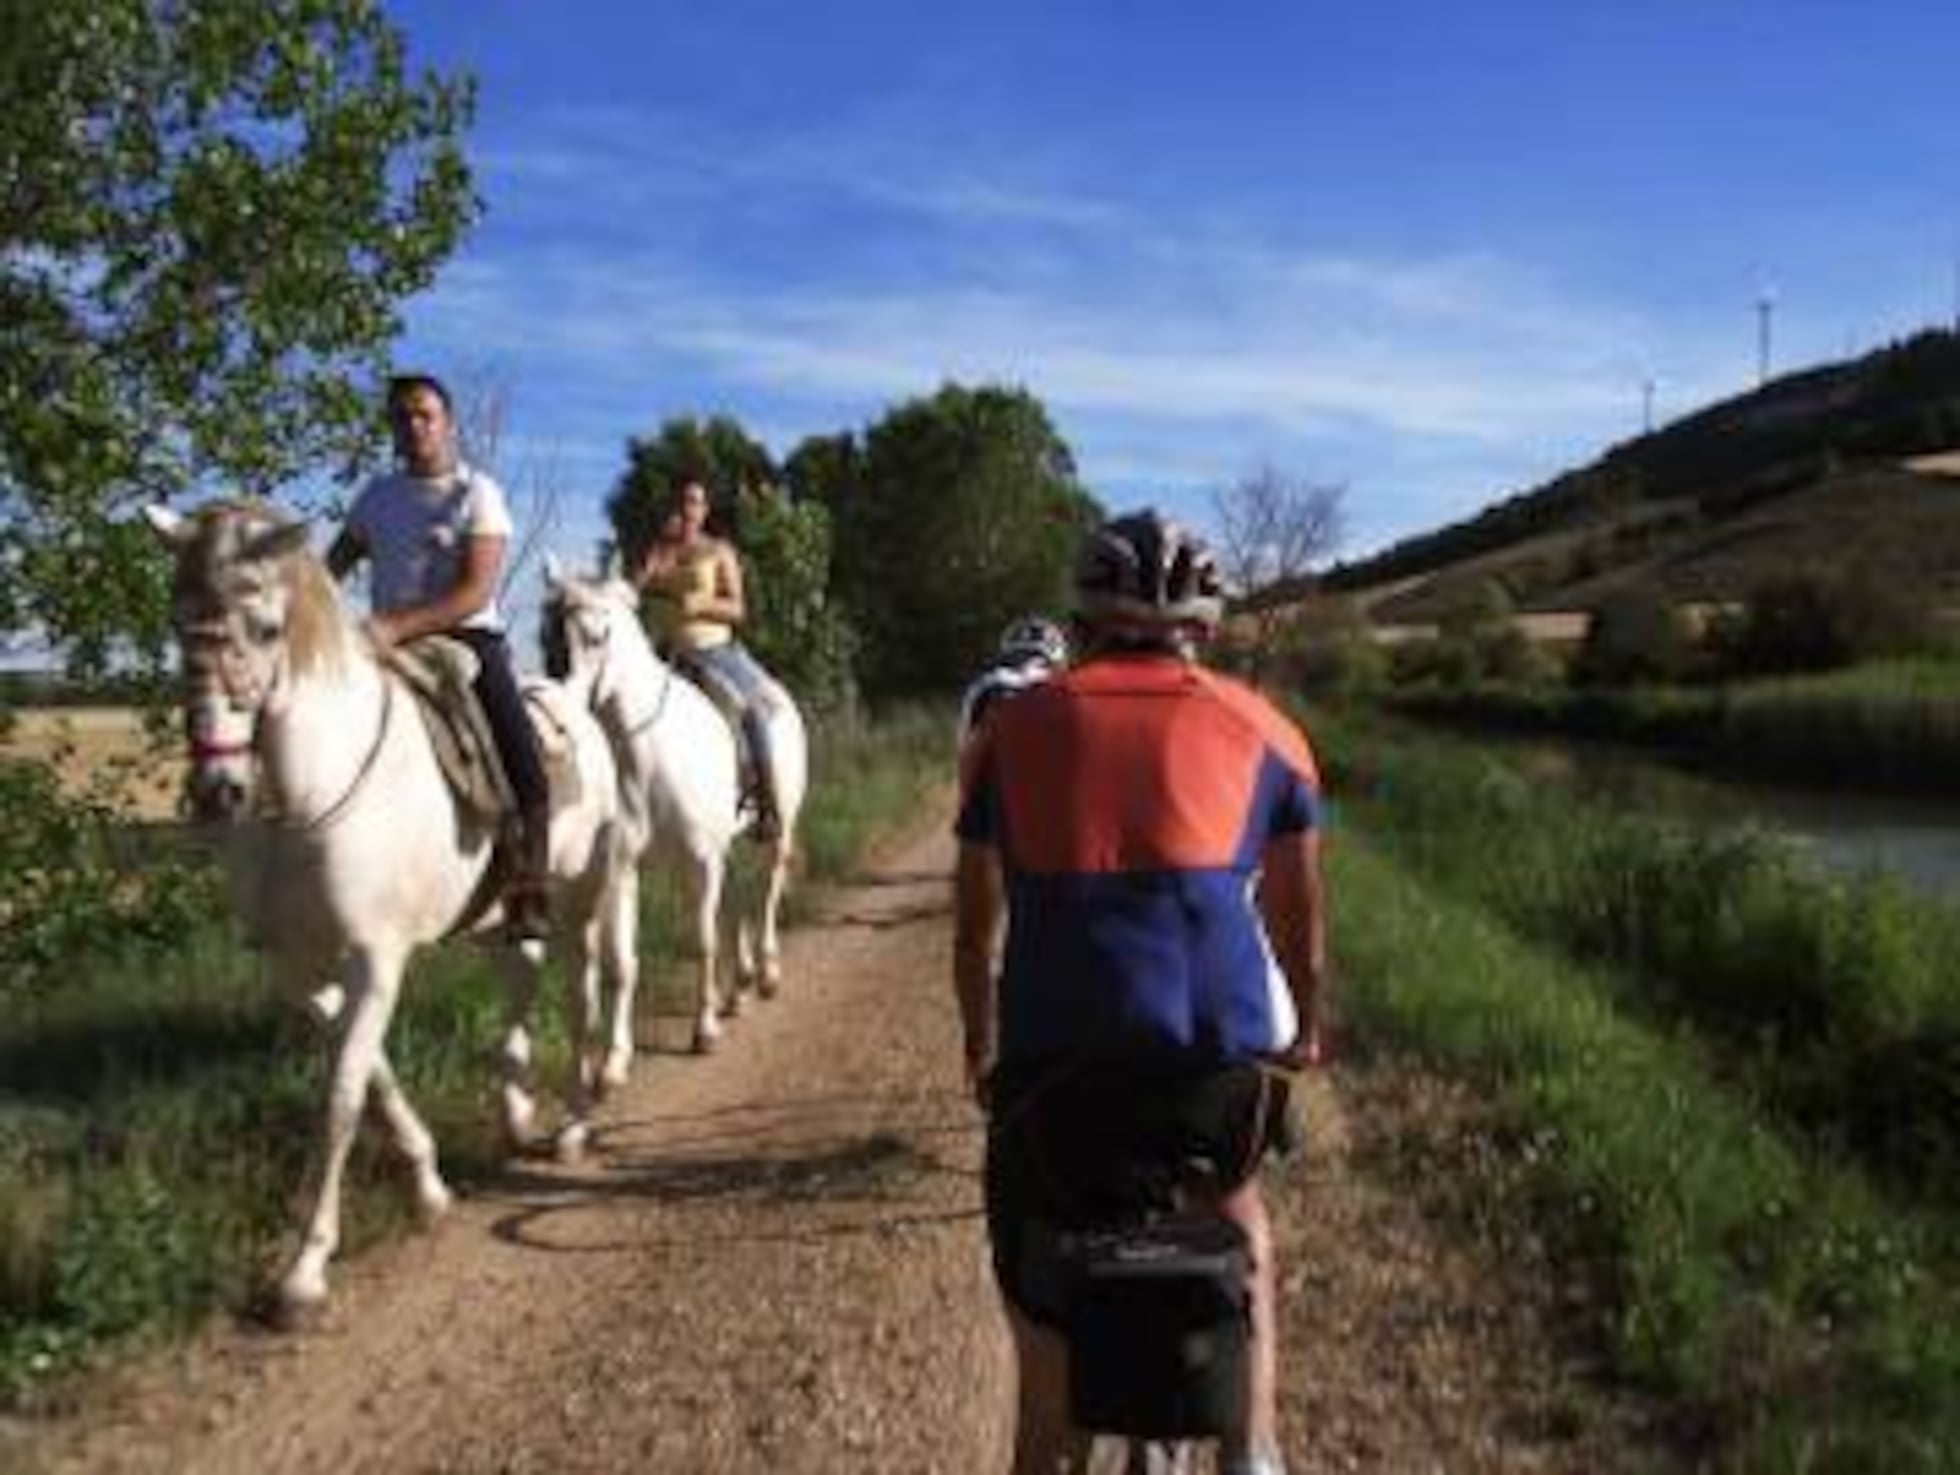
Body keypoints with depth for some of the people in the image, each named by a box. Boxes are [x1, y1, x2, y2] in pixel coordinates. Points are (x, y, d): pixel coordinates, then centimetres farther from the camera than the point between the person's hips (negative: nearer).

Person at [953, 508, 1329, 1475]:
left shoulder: (1012, 728, 15)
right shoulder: (1261, 731, 14)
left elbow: (974, 931, 25)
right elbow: (1299, 922, 27)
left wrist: (981, 1052, 41)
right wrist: (1306, 1032, 45)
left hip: (1053, 1071, 0)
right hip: (1217, 1061, 1)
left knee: (1050, 1388, 15)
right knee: (1234, 1214, 34)